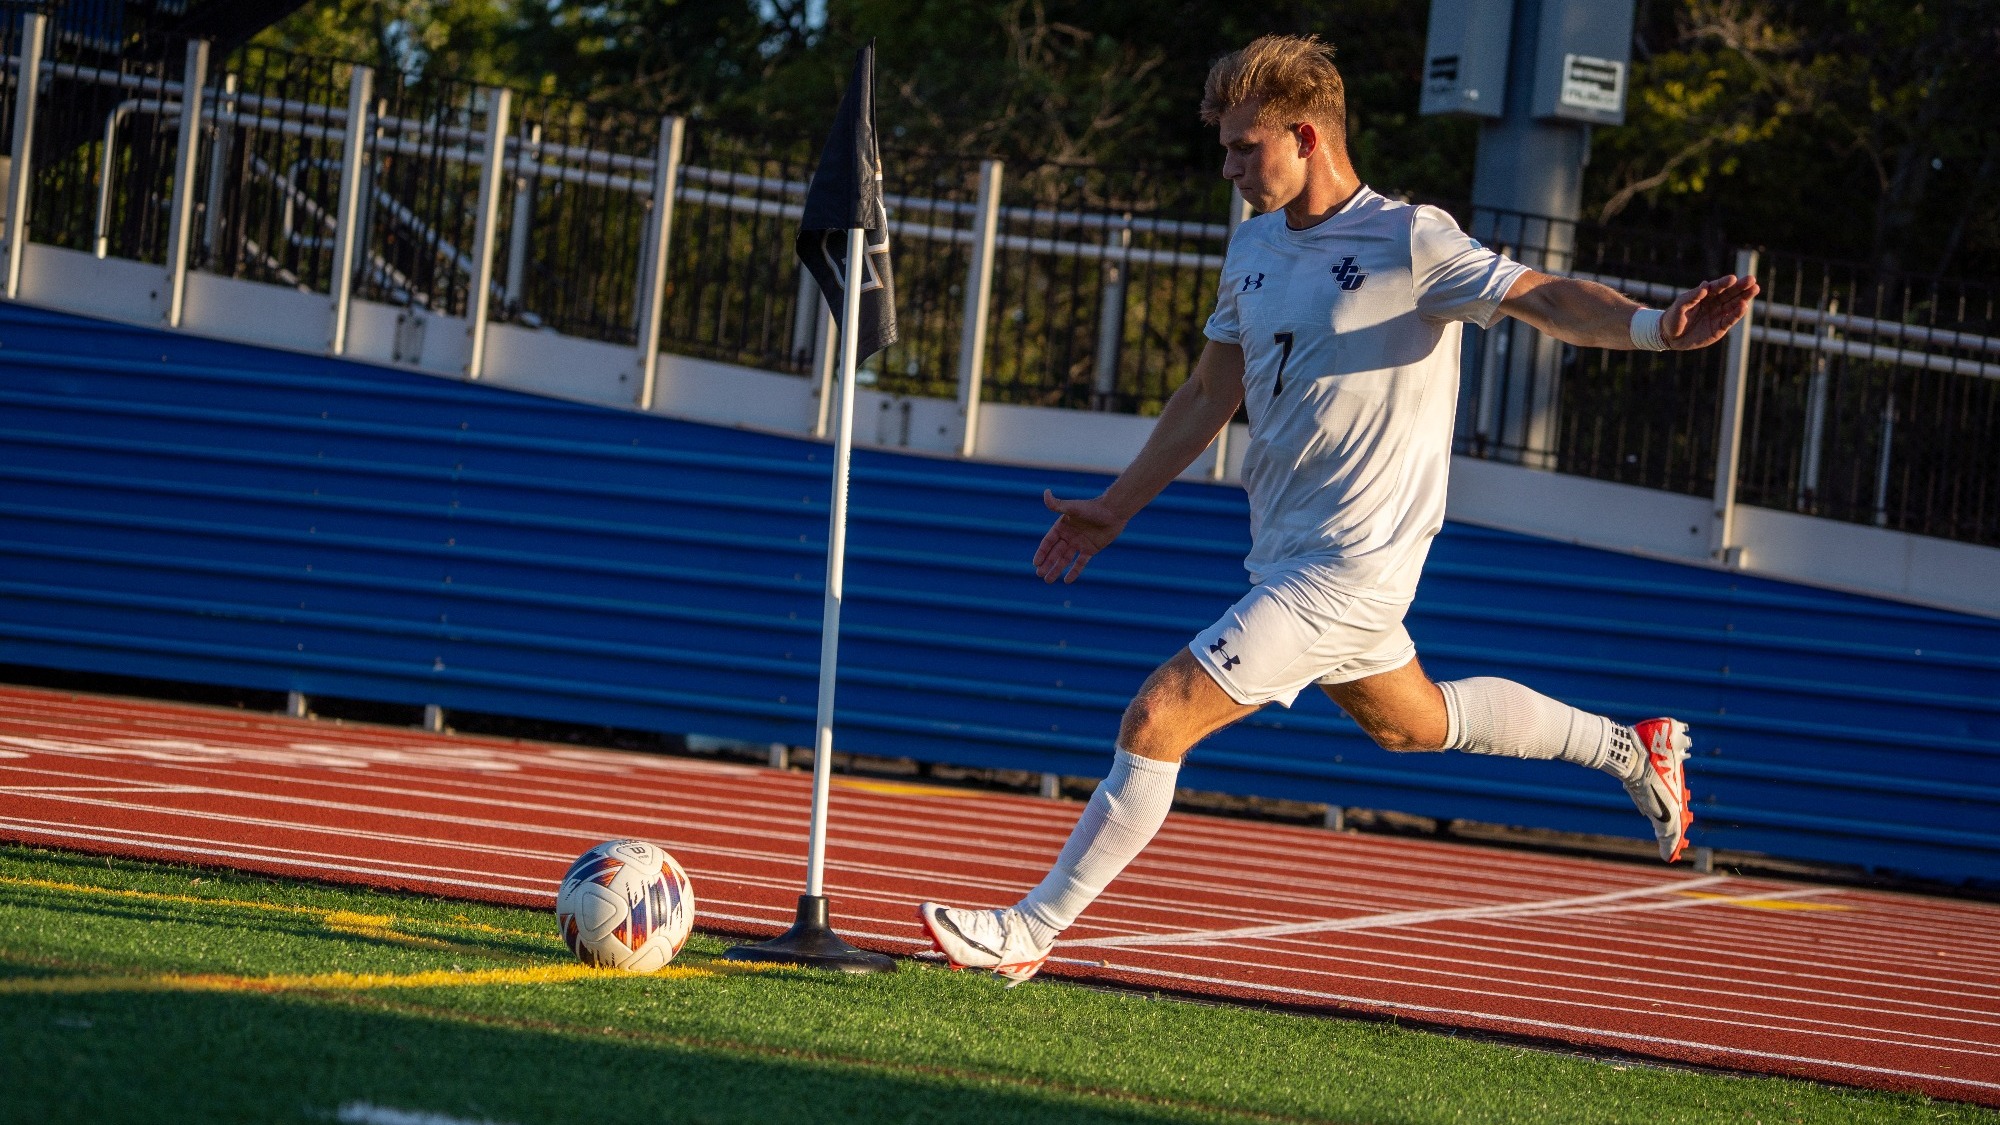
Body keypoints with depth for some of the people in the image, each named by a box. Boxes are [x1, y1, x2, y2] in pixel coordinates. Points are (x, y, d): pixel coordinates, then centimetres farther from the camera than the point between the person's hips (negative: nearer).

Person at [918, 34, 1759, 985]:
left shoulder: (1408, 241, -15)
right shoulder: (1255, 247, 8)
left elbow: (1543, 298, -22)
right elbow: (1211, 394, 19)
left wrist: (1655, 326, -41)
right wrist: (1113, 510, 23)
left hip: (1346, 567, -9)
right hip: (1286, 552, 9)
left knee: (1156, 720, -13)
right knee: (1411, 723, 26)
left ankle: (1029, 931, -4)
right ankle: (1633, 749, 42)